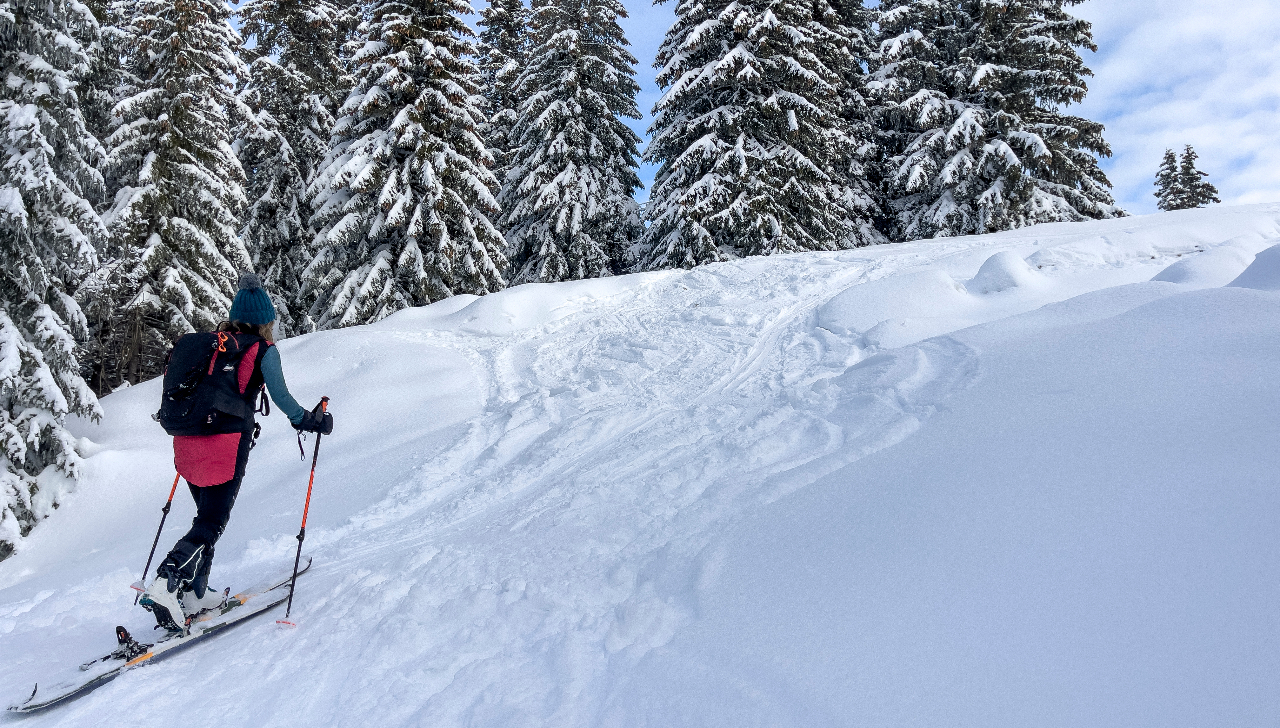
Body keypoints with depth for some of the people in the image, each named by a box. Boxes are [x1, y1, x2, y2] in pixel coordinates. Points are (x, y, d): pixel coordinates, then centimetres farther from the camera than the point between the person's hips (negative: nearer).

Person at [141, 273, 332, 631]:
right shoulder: (263, 350, -3)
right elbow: (281, 397, -9)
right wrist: (311, 421, 5)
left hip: (188, 440, 6)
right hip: (226, 445, -6)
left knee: (207, 517, 19)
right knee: (210, 525, -1)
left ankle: (194, 593, 21)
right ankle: (164, 586, -16)